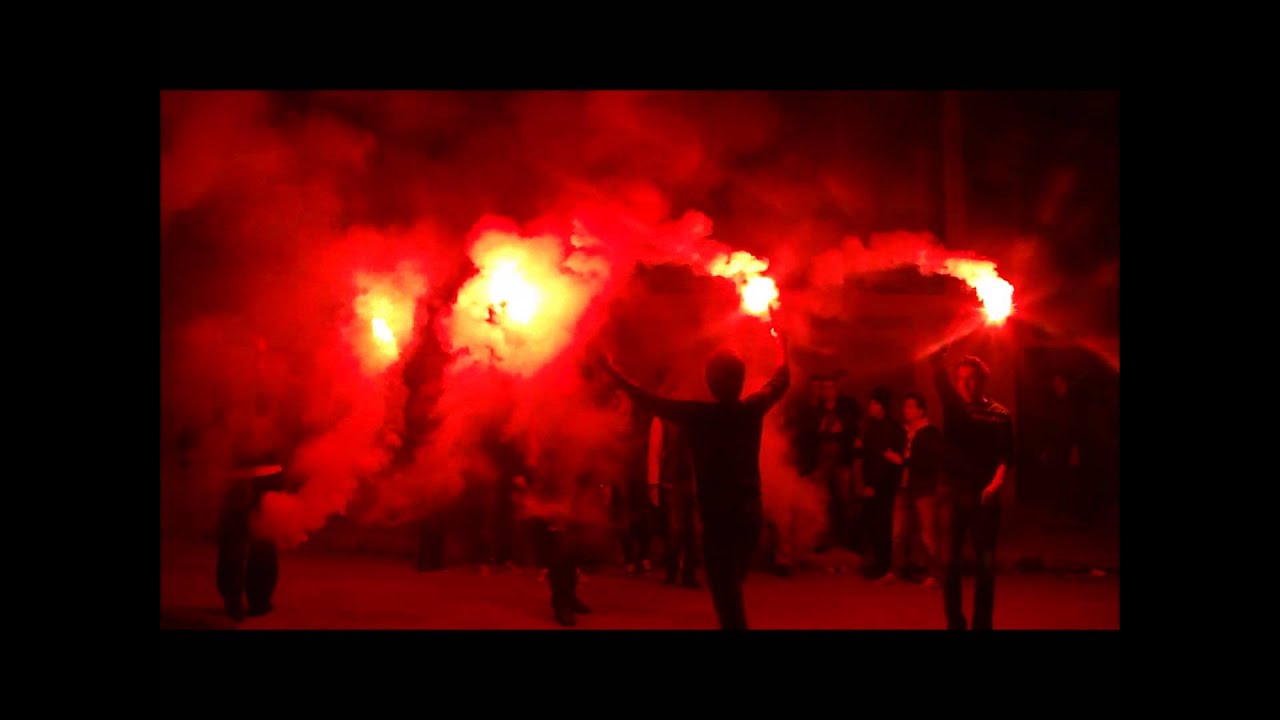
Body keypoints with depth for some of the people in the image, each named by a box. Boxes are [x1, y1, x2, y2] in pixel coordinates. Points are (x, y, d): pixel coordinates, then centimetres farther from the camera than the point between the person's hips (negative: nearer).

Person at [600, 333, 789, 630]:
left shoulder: (699, 414, -14)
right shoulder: (753, 408, -2)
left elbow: (647, 399, -7)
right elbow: (781, 380, 17)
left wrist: (610, 369, 4)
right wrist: (782, 347, 34)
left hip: (720, 517, -5)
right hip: (751, 513, 5)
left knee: (726, 595, -1)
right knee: (731, 590, 21)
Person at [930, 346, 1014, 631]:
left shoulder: (1000, 415, 4)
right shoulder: (952, 405, 8)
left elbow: (1005, 455, -2)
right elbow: (939, 376, -7)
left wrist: (997, 482, -19)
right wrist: (938, 358, -26)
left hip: (984, 494, -1)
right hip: (952, 491, 1)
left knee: (986, 563, 0)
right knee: (950, 560, 0)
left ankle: (982, 624, 7)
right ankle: (954, 623, 8)